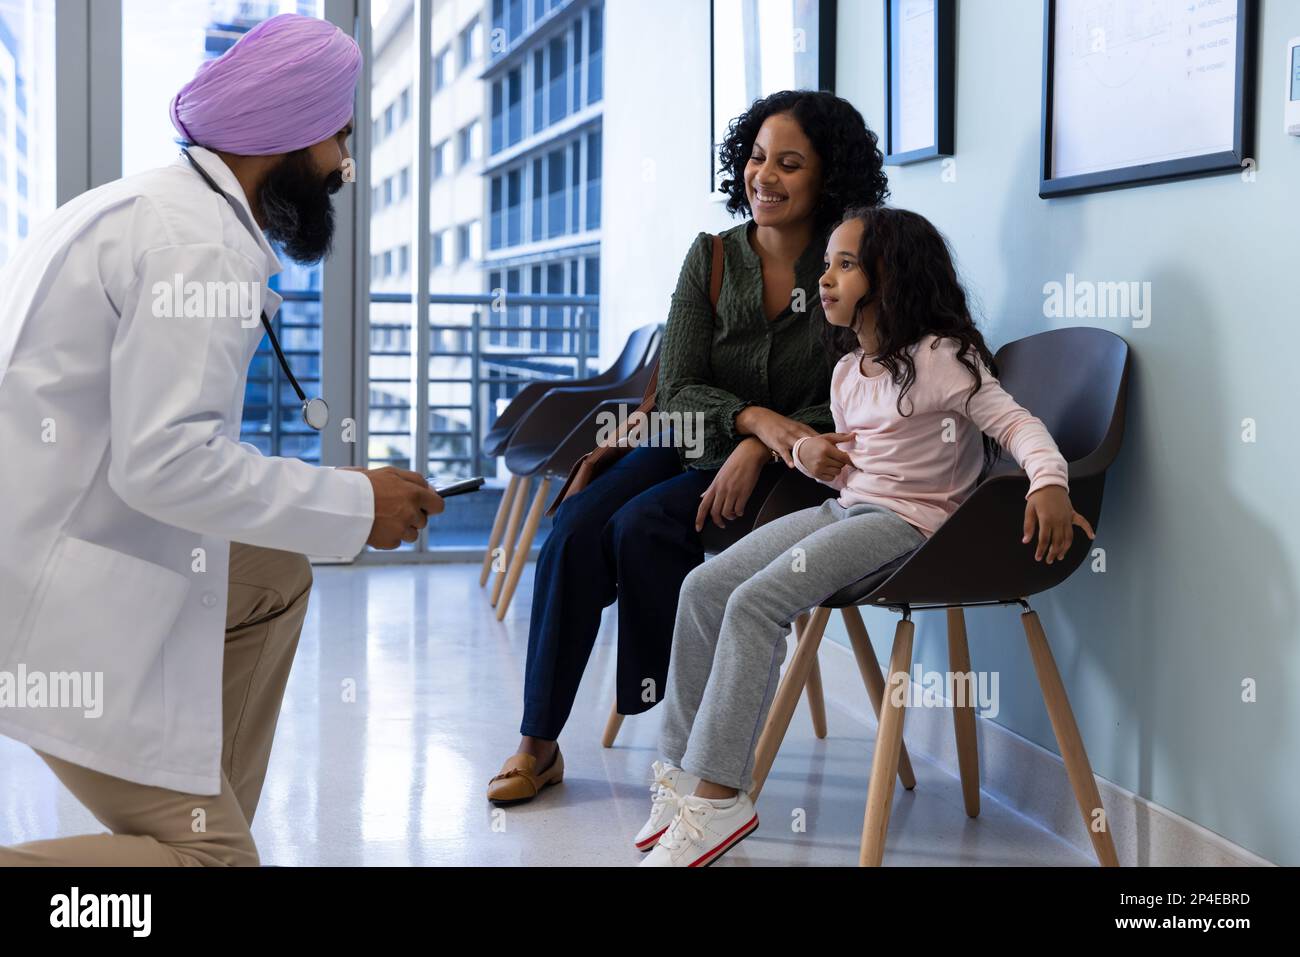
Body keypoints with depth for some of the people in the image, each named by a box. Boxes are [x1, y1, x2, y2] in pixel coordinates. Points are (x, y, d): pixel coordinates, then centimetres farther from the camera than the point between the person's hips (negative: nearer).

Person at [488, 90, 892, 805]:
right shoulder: (711, 257, 1)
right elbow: (677, 389, -2)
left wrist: (757, 452, -23)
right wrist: (755, 417, -23)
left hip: (783, 471, -4)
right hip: (693, 445, 4)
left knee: (642, 526, -28)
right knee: (574, 532, -20)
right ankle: (538, 744, -10)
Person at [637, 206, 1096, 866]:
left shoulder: (939, 359, -9)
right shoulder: (847, 369, 16)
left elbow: (1013, 423, -14)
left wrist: (1049, 483, -33)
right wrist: (811, 451, 5)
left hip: (905, 522, -8)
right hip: (843, 508, 9)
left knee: (755, 602, -26)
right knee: (703, 587, -6)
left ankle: (718, 798, -22)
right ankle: (682, 770, -1)